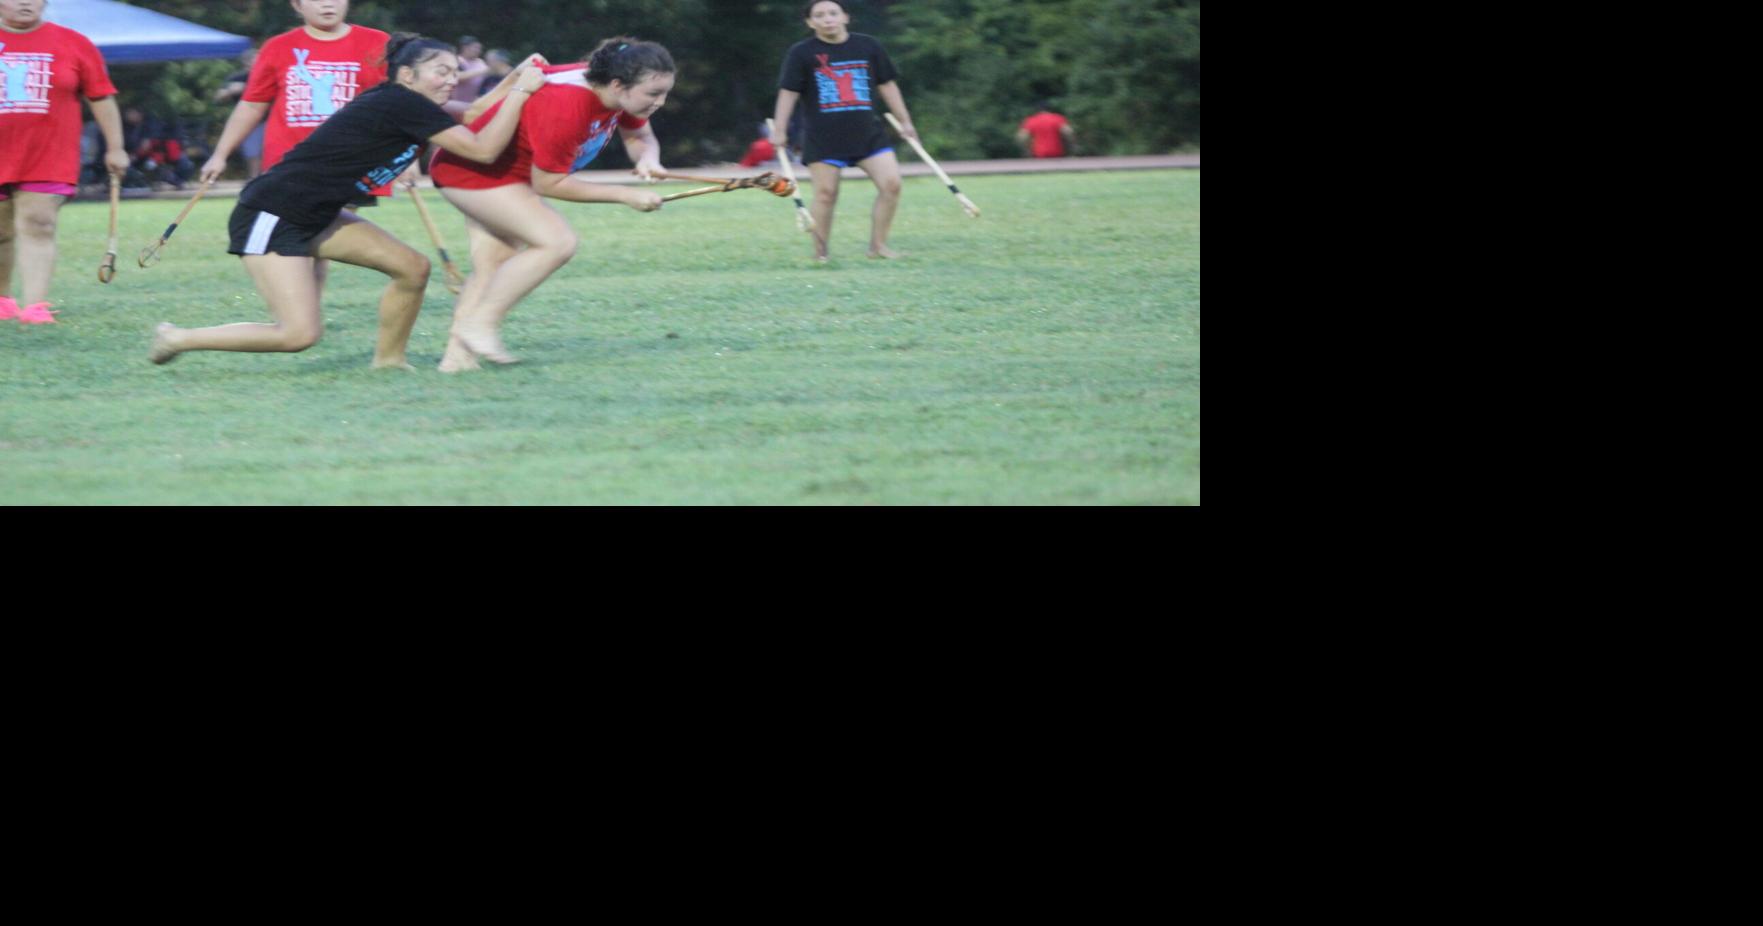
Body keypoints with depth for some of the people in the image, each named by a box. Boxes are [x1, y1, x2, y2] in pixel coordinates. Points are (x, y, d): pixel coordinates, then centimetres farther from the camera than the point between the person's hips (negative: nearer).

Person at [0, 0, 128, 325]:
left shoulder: (73, 44, 3)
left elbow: (101, 97, 7)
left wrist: (115, 148, 6)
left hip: (48, 161, -2)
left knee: (38, 228, -12)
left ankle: (35, 305, -18)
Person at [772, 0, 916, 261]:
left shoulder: (868, 46, 7)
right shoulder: (802, 53, -1)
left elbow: (887, 85, 14)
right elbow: (788, 92, 1)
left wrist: (905, 122, 15)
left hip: (868, 132, 3)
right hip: (823, 138, -3)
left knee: (891, 184, -8)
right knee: (826, 193, -4)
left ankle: (878, 246, 3)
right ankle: (819, 254, 10)